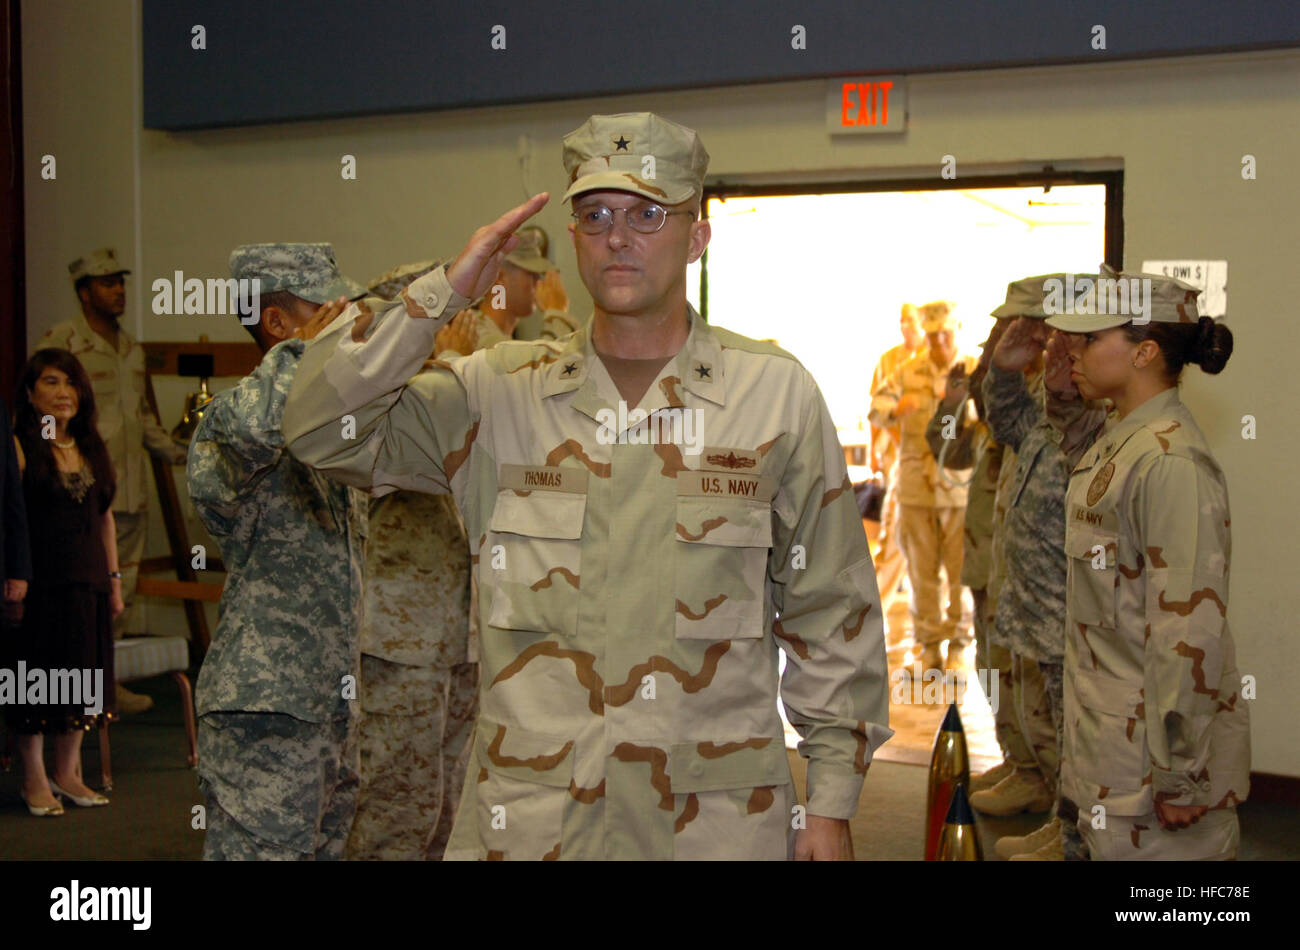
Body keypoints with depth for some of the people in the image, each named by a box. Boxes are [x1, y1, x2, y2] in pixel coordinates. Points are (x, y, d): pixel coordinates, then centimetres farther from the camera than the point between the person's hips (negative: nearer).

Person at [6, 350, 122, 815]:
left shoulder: (92, 448, 13)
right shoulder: (19, 446, -6)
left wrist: (114, 577, 14)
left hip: (87, 581, 6)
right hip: (40, 581, -6)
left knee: (81, 680, 11)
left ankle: (67, 773, 23)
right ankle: (34, 780, 14)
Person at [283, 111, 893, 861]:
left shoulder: (778, 394, 1)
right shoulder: (499, 393, 3)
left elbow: (831, 613, 4)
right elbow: (323, 427, -4)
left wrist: (832, 799, 2)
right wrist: (442, 293, -10)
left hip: (719, 822, 0)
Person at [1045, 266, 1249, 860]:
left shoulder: (1171, 462, -20)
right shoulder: (1116, 444, 10)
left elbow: (1193, 628, -23)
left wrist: (1180, 775, -22)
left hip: (1153, 744, -9)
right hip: (1111, 739, 9)